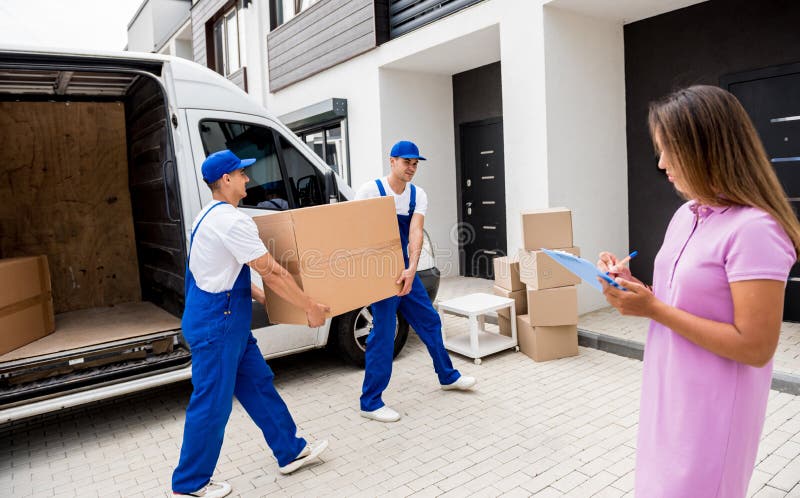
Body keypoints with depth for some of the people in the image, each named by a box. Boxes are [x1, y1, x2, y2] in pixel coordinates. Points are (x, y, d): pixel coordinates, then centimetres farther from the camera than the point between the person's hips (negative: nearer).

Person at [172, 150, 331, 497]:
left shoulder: (210, 216, 12)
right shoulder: (233, 221, -21)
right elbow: (272, 273, -20)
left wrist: (260, 296, 22)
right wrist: (311, 308, -11)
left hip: (226, 319, 10)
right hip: (216, 324, -10)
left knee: (258, 383, 16)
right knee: (212, 403, 4)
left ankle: (290, 451, 30)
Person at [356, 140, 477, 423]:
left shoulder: (418, 195, 2)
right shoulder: (370, 190, -11)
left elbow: (415, 231, -13)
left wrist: (411, 268, -28)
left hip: (405, 270, 6)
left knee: (429, 321, 16)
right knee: (383, 334, -5)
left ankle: (448, 377, 38)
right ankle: (370, 403, 8)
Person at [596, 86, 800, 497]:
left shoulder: (754, 229, -22)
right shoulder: (685, 215, 4)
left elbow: (755, 347, -24)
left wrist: (653, 309, -23)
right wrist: (633, 288, -5)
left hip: (713, 405, -8)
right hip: (669, 391, 8)